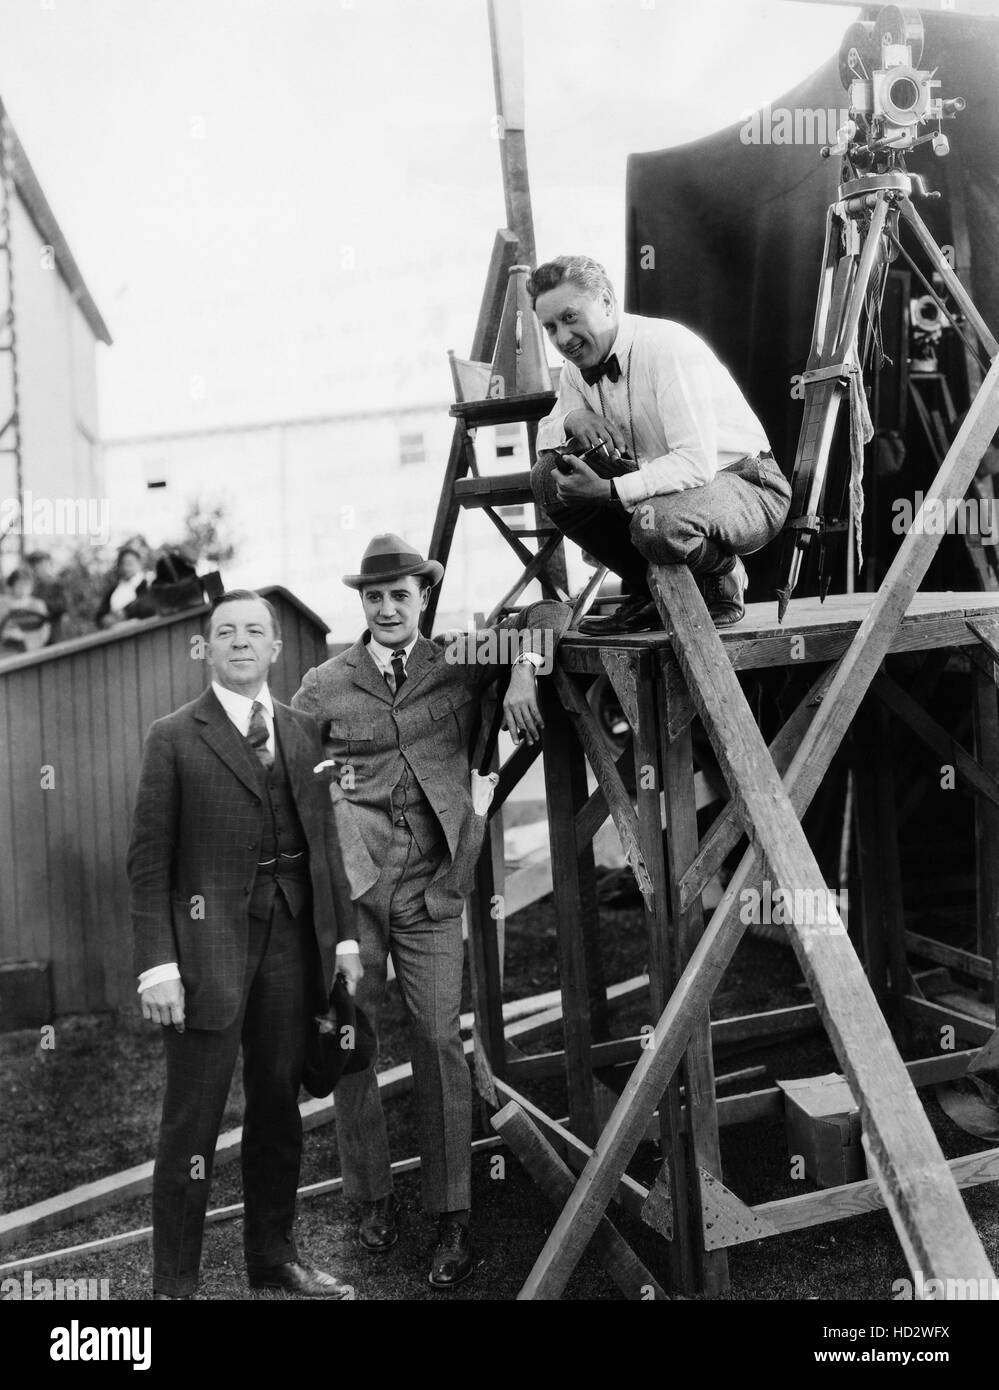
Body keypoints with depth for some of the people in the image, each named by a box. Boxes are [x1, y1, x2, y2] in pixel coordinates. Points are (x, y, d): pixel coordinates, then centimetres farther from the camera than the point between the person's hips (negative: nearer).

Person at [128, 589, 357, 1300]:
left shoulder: (303, 732, 11)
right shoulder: (174, 738, -2)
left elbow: (324, 840, 13)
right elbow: (149, 859, -5)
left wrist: (345, 934, 8)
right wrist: (158, 962, -12)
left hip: (291, 941, 5)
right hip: (208, 943, -4)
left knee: (279, 1107, 15)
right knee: (192, 1123, 1)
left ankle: (274, 1255, 30)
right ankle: (174, 1282, 14)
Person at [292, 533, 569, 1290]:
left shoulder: (460, 662, 6)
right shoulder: (325, 685, 6)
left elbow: (548, 612, 8)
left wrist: (523, 672, -9)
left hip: (431, 888, 0)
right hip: (350, 884, 1)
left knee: (440, 1041, -2)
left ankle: (453, 1217, 10)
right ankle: (372, 1197, 25)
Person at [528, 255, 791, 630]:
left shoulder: (668, 346, -24)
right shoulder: (577, 367, 1)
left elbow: (697, 462, -32)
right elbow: (545, 437, 9)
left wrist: (609, 490, -38)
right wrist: (571, 420, -15)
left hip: (744, 485, -8)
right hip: (661, 485, 8)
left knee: (658, 523, -40)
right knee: (550, 475, -8)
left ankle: (723, 580, -3)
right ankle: (645, 592, 3)